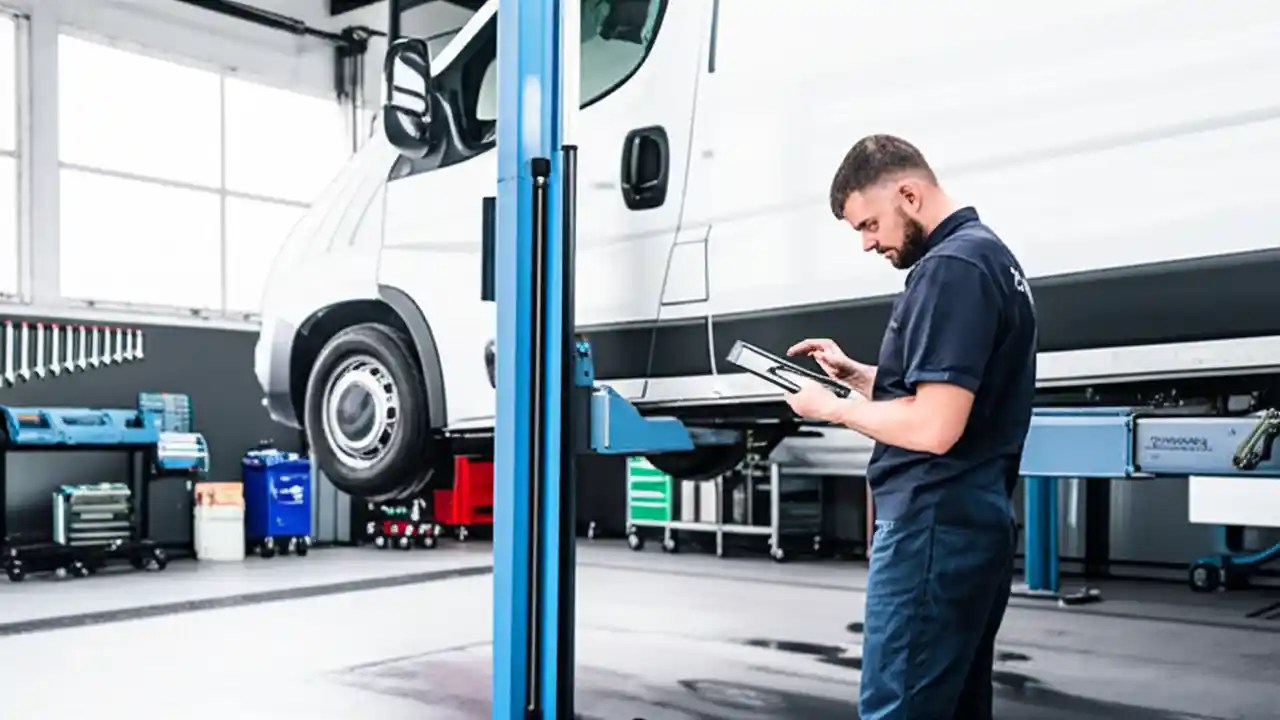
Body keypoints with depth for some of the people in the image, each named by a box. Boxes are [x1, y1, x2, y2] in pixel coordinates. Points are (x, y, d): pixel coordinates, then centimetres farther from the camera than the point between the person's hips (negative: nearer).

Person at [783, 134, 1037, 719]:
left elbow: (934, 426, -23)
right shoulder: (988, 254, 16)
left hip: (935, 525, -11)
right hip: (974, 517, 11)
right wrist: (854, 373, 13)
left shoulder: (952, 266, -16)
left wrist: (835, 408, -10)